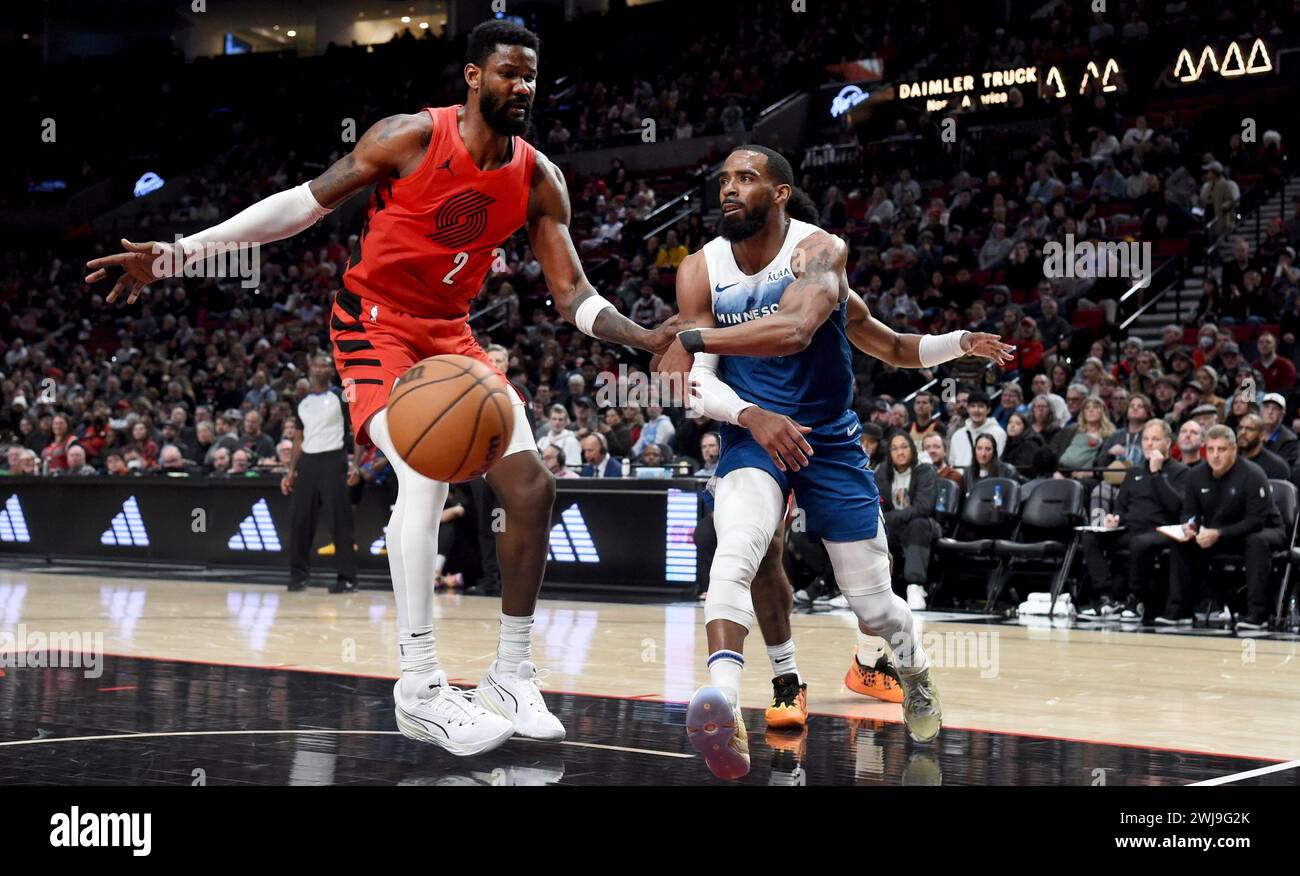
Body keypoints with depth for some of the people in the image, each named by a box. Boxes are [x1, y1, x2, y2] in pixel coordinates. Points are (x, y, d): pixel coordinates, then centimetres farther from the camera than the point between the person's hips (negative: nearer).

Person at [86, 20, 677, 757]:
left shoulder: (540, 180, -5)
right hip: (376, 319, -6)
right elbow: (306, 203, -11)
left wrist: (650, 340, -23)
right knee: (428, 471, -27)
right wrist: (180, 252, -15)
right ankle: (420, 688, -22)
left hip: (452, 334, 6)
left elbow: (574, 297, -4)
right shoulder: (412, 138, -17)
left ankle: (512, 677, 8)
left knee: (533, 485, -5)